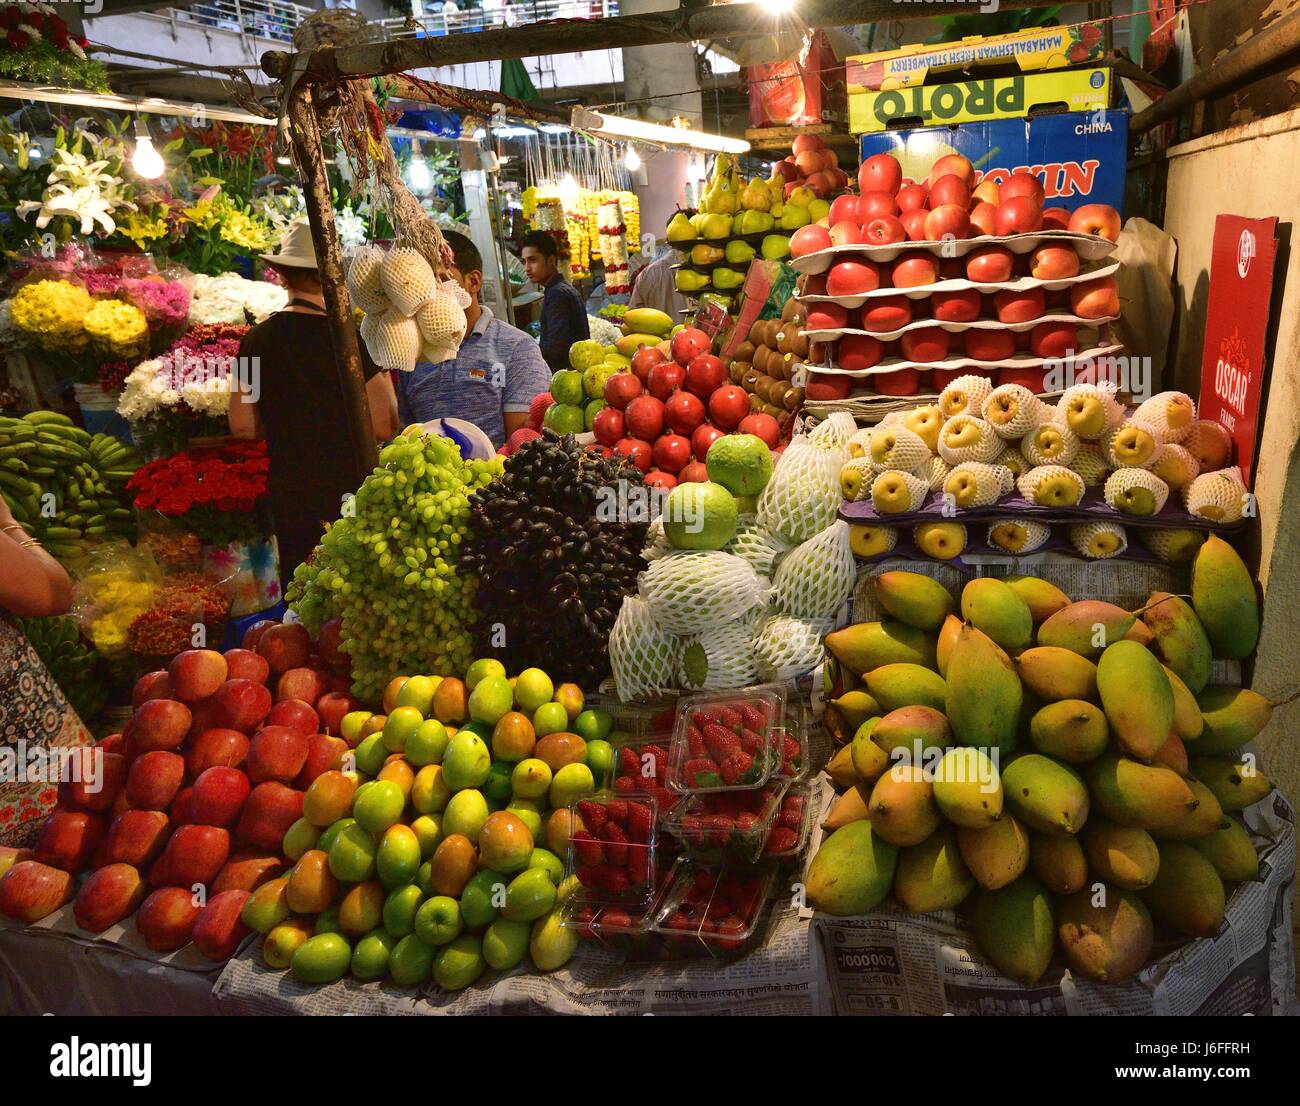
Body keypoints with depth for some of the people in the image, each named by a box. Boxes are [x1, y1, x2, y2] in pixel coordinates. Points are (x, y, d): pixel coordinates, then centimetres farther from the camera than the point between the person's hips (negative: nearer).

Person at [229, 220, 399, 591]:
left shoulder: (256, 339, 4)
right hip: (347, 489, -5)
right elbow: (383, 428, -12)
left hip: (286, 493, 5)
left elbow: (243, 426, 8)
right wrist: (383, 376, 3)